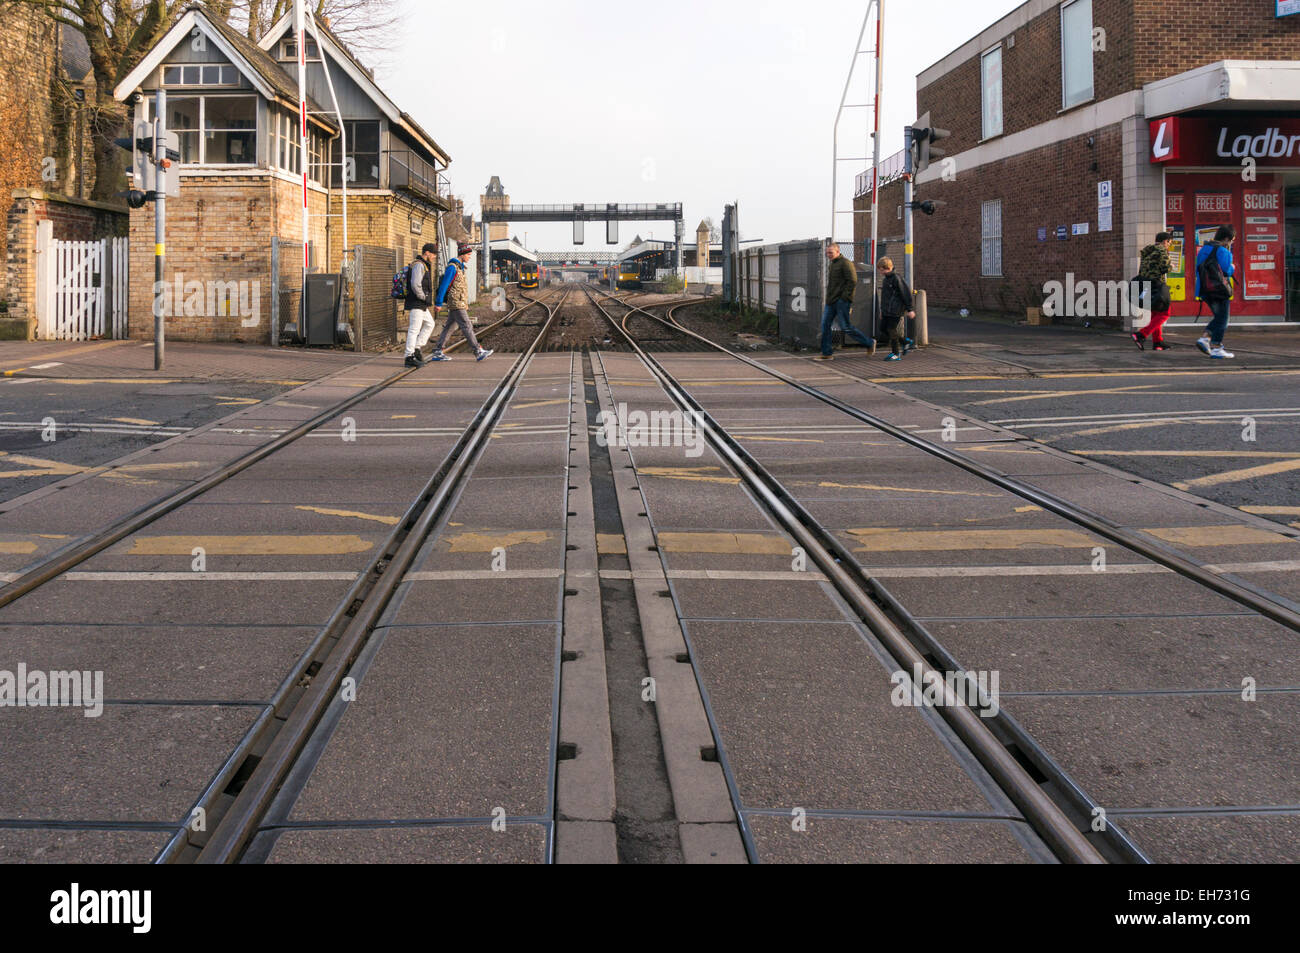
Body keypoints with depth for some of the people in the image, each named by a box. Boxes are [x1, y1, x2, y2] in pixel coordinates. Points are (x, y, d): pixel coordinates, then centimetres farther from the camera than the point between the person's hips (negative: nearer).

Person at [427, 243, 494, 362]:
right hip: (456, 303, -9)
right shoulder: (452, 267, -12)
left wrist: (466, 304, 22)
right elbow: (444, 285, -15)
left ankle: (437, 353, 10)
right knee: (467, 327, -9)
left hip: (461, 304, 9)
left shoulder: (460, 267, 18)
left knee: (448, 328, 8)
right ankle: (478, 352, -10)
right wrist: (438, 303, -16)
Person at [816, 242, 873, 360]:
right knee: (825, 325, 2)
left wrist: (844, 297, -19)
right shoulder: (832, 264, 19)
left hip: (842, 301, -9)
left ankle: (869, 343, 8)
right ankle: (826, 354, 5)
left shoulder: (845, 263, -11)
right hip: (831, 302, 9)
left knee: (846, 327, -7)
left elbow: (853, 281, -18)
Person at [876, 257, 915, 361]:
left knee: (892, 331, -5)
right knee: (883, 330, 9)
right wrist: (882, 310, 27)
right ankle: (904, 342, 22)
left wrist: (910, 309, -13)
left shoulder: (896, 279, -14)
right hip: (886, 312, 9)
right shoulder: (885, 280, 13)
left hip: (895, 311, -9)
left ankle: (896, 354, 5)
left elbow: (906, 294, -14)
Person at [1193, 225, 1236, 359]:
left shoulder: (1204, 248, 14)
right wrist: (1233, 268, 9)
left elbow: (1199, 269, 17)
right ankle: (1216, 348, -1)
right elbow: (1227, 270, -13)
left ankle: (1204, 338, 4)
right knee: (1222, 319, 1)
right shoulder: (1222, 250, -11)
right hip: (1219, 289, -8)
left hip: (1204, 290, 8)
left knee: (1218, 317, 19)